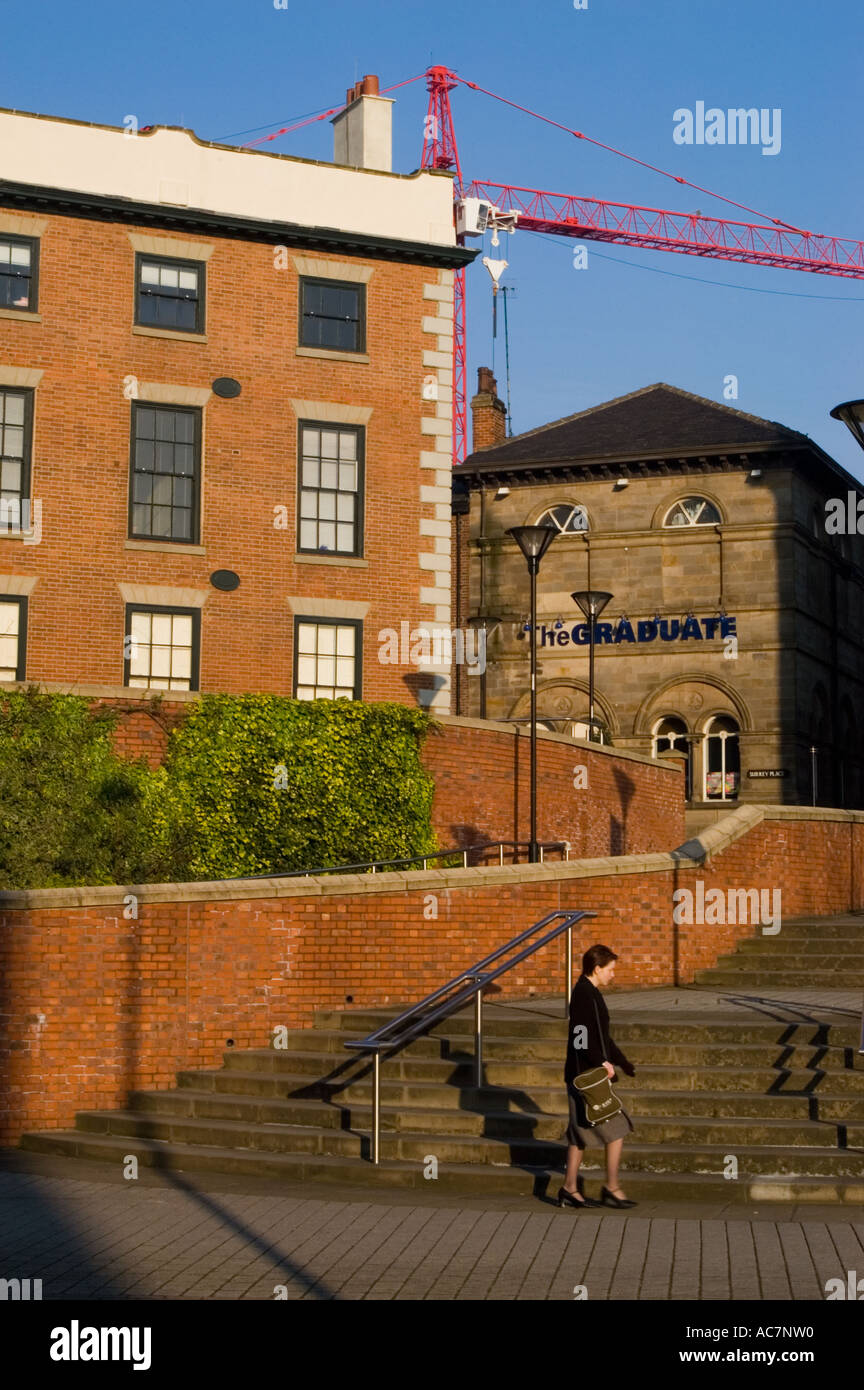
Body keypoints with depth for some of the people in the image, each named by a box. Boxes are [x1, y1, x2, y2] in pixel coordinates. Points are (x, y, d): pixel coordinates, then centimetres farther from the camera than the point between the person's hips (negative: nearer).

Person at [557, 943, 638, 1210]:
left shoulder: (590, 993, 17)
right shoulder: (584, 994, -15)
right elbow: (581, 1037, -24)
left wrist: (623, 1063, 27)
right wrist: (603, 1062, -21)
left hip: (584, 1076, 10)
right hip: (587, 1076, -10)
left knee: (581, 1133, 12)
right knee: (616, 1129, -4)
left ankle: (569, 1190, 16)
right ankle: (611, 1188, 3)